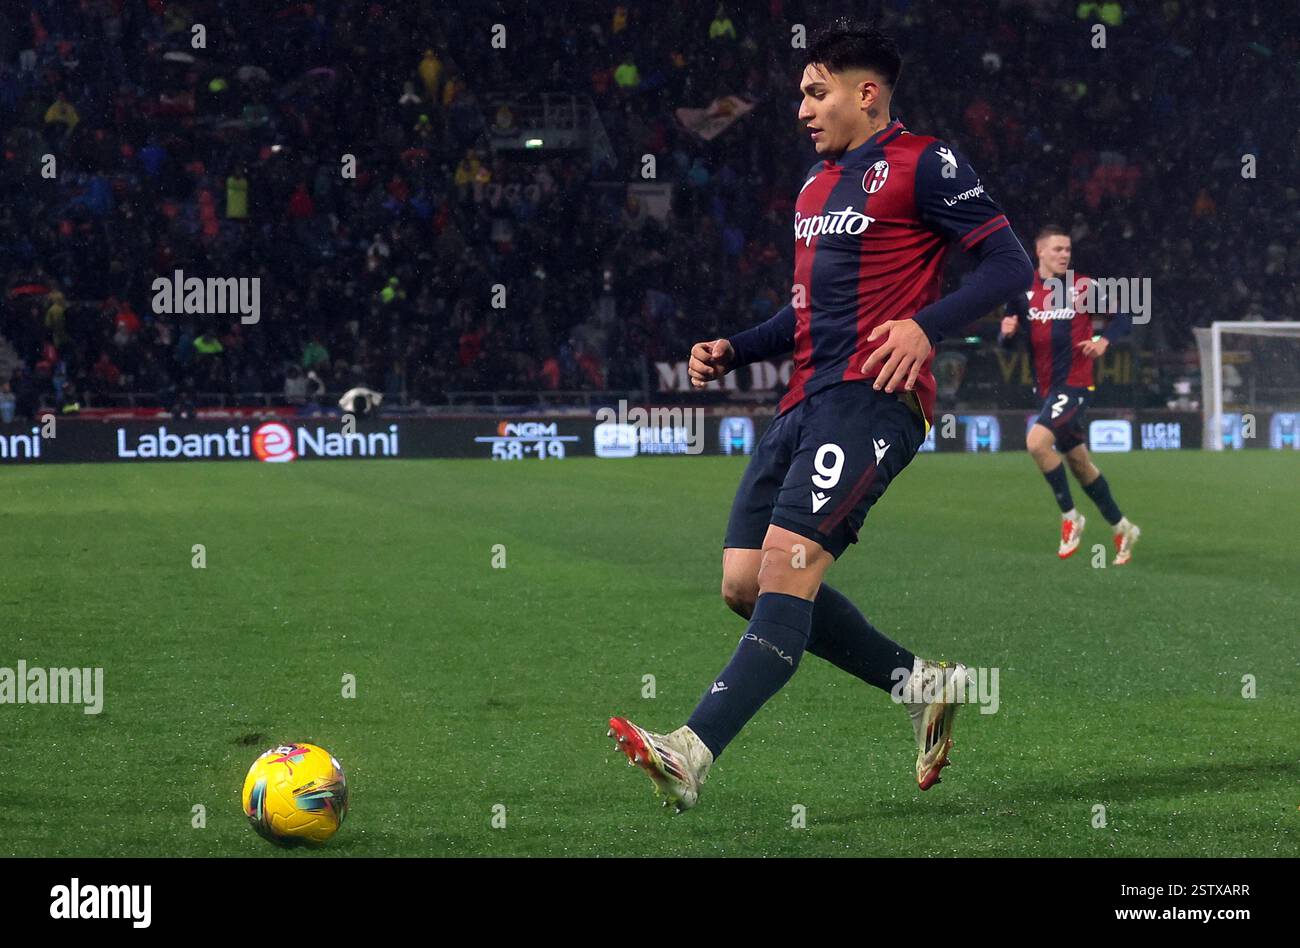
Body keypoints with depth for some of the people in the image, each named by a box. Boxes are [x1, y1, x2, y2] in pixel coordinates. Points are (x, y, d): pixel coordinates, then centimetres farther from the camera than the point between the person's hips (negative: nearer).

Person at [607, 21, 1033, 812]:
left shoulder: (923, 165, -2)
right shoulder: (816, 186, 24)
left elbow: (1010, 265, -7)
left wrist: (926, 326, -21)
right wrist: (733, 353, 17)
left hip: (872, 396, -9)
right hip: (808, 400, 9)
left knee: (787, 559, -22)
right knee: (746, 582, 0)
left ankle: (694, 753, -30)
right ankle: (924, 685, 13)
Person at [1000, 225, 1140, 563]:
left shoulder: (1083, 287, -4)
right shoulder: (1023, 292, 4)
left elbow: (1124, 315, 4)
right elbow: (1006, 342, 9)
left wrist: (1104, 341, -13)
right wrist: (1007, 332, -14)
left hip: (1075, 383, -6)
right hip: (1047, 388, 6)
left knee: (1037, 442, -25)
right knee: (1079, 463, 13)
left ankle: (1070, 517, -10)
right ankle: (1121, 528, 28)